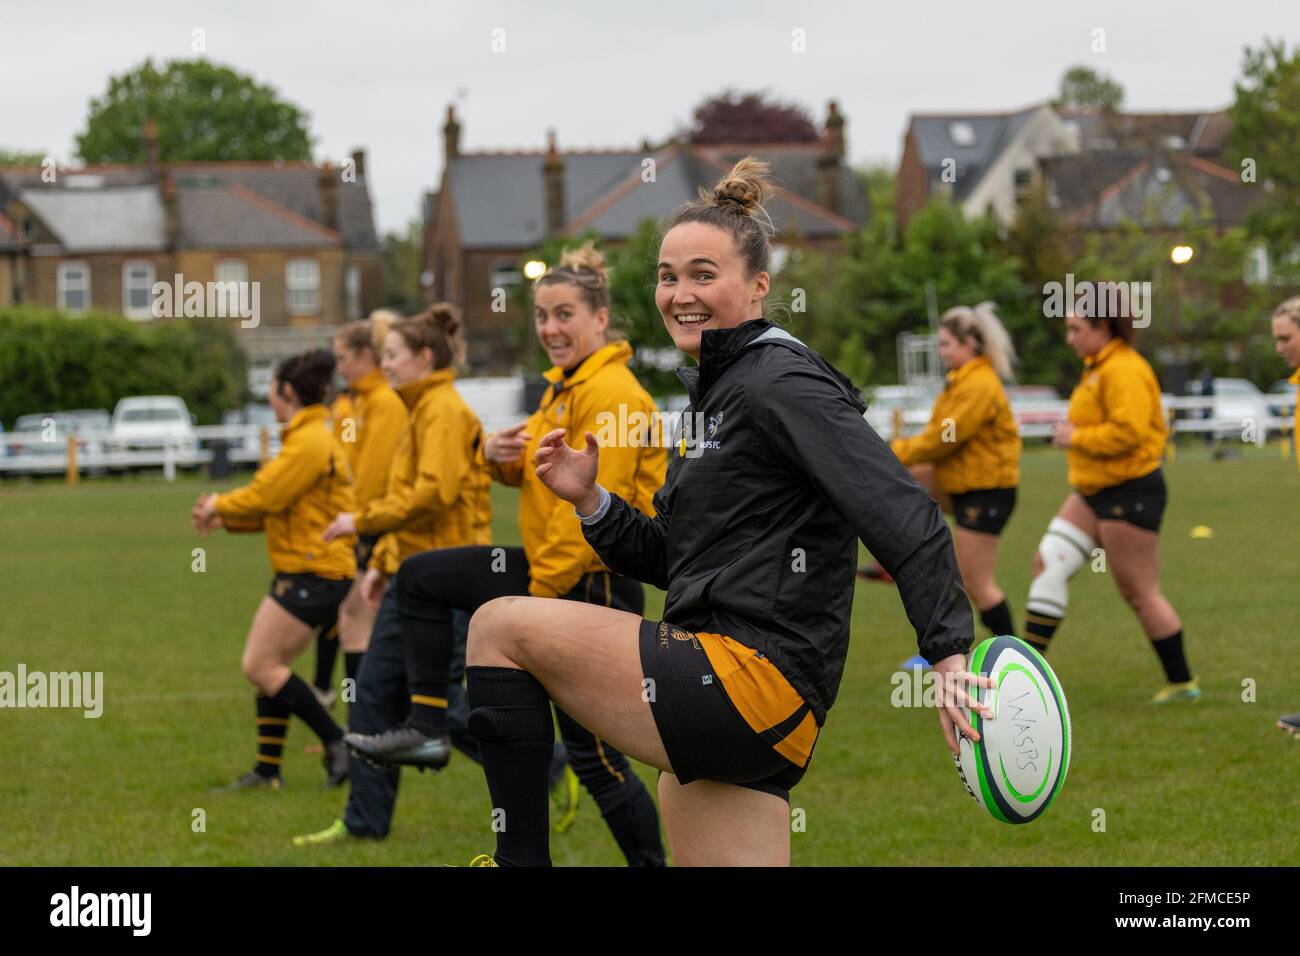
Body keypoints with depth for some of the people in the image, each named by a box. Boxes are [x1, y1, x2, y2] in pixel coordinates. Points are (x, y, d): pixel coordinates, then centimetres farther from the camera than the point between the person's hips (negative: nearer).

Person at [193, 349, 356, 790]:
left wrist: (220, 505, 0)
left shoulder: (310, 441, -16)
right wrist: (226, 518, 11)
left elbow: (267, 495, -17)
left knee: (260, 666, -10)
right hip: (300, 570, 10)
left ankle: (337, 743, -6)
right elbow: (277, 504, 20)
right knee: (268, 667, 11)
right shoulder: (311, 437, 18)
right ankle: (268, 771, 15)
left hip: (312, 573, -10)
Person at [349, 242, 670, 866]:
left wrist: (539, 594, -19)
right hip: (545, 569, 10)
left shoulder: (611, 394, -19)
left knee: (591, 750, -3)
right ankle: (427, 726, 13)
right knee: (420, 578, 11)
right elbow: (532, 473, 22)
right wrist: (500, 455, -2)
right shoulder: (564, 388, 12)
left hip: (593, 585, -10)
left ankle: (652, 862, 9)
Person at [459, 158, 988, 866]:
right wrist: (591, 501, 8)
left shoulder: (782, 383, -9)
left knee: (498, 626, -2)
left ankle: (519, 856, 2)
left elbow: (903, 515, -20)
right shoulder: (715, 390, 21)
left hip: (747, 679, -10)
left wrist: (948, 650, -30)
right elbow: (673, 559, 25)